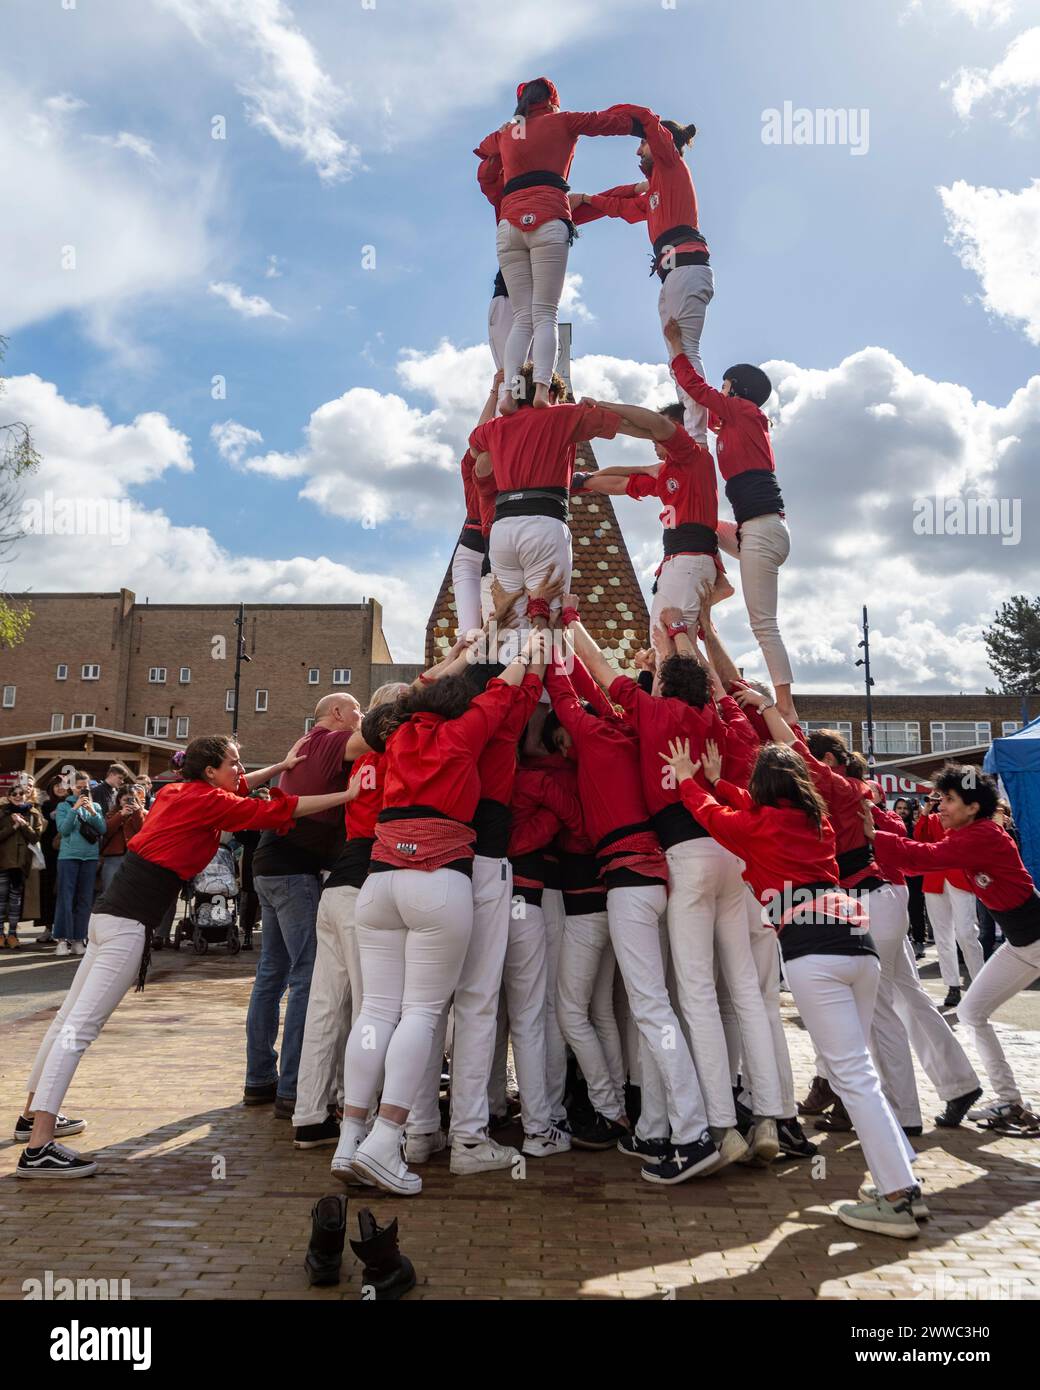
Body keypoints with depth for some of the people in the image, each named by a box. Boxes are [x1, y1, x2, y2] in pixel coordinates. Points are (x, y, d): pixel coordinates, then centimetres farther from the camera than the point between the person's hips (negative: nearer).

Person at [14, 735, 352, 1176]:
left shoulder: (177, 791, 13)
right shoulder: (209, 802, -10)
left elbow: (231, 789, 30)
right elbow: (280, 809, -11)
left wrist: (281, 766, 31)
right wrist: (349, 795, -9)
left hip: (109, 911, 10)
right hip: (130, 921, -10)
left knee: (70, 1017, 18)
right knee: (81, 1026, -12)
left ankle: (34, 1114, 31)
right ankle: (37, 1149, -11)